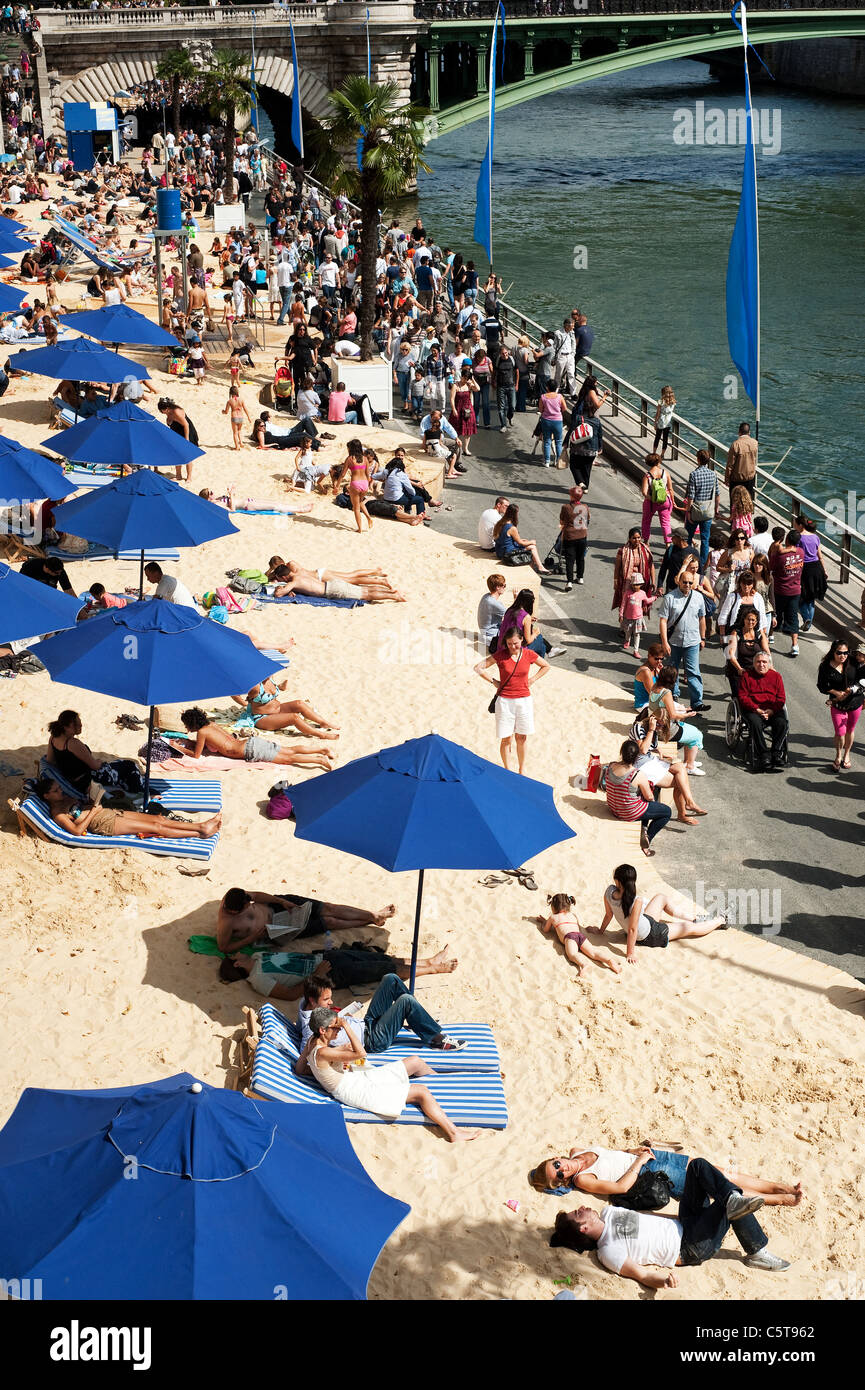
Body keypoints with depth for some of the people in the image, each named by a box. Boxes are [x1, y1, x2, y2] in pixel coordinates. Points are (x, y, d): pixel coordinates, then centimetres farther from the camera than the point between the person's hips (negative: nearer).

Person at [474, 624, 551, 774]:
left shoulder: (529, 655, -2)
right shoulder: (500, 655, -8)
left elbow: (546, 666, 15)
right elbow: (478, 668, -4)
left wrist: (532, 680, 5)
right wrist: (493, 681, -6)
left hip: (524, 700, 2)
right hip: (504, 700, -2)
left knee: (521, 738, 9)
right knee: (506, 739, 1)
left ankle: (521, 770, 22)